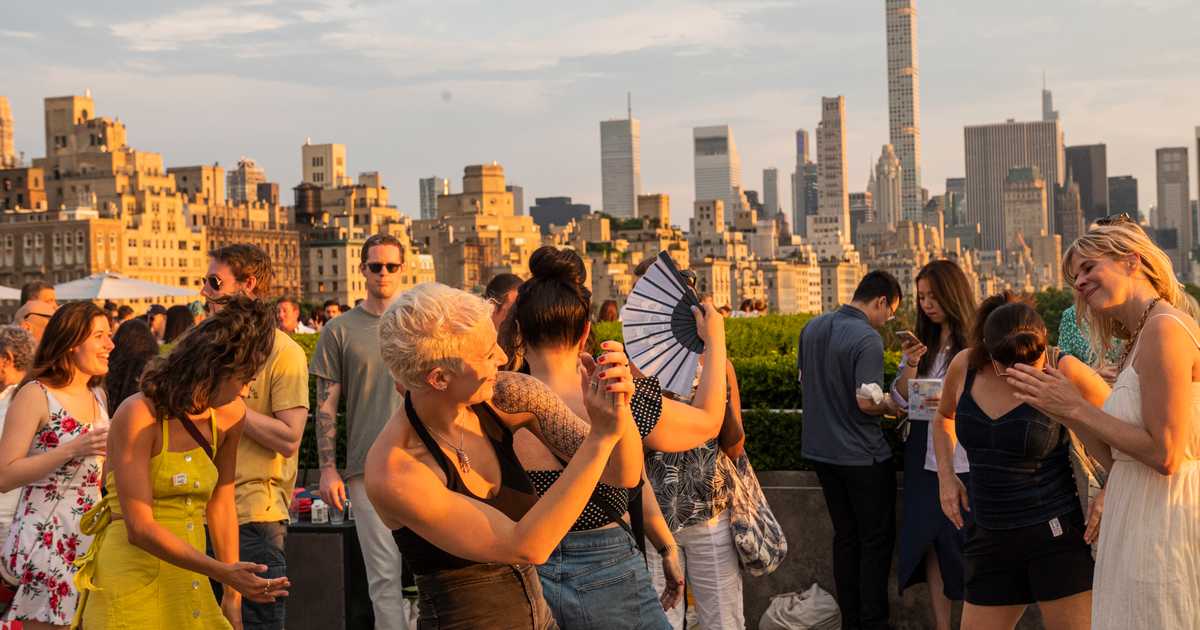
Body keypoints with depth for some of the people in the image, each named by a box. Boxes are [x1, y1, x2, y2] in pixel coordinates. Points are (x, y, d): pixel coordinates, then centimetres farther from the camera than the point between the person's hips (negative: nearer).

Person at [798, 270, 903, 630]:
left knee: (846, 536, 15)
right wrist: (889, 407, -4)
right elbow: (867, 401, -24)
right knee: (877, 539, 5)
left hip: (821, 449, 7)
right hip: (862, 455, -7)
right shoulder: (868, 338, -19)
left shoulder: (812, 329, 5)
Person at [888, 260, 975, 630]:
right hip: (924, 457, 5)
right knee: (929, 542, 5)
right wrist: (910, 366, -7)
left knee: (961, 542, -2)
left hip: (964, 459, -5)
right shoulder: (920, 343, 12)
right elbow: (901, 401, 9)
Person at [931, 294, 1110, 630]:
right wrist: (946, 476, 8)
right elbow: (943, 419, 22)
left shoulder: (1065, 371, -13)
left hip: (1054, 534, -5)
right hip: (989, 538, 5)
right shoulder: (964, 367, 0)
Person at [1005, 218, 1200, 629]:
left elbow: (1164, 453, -19)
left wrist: (1076, 408, -12)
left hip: (1162, 528, -10)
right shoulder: (1139, 340, 16)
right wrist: (1058, 405, 12)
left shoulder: (1164, 327, -14)